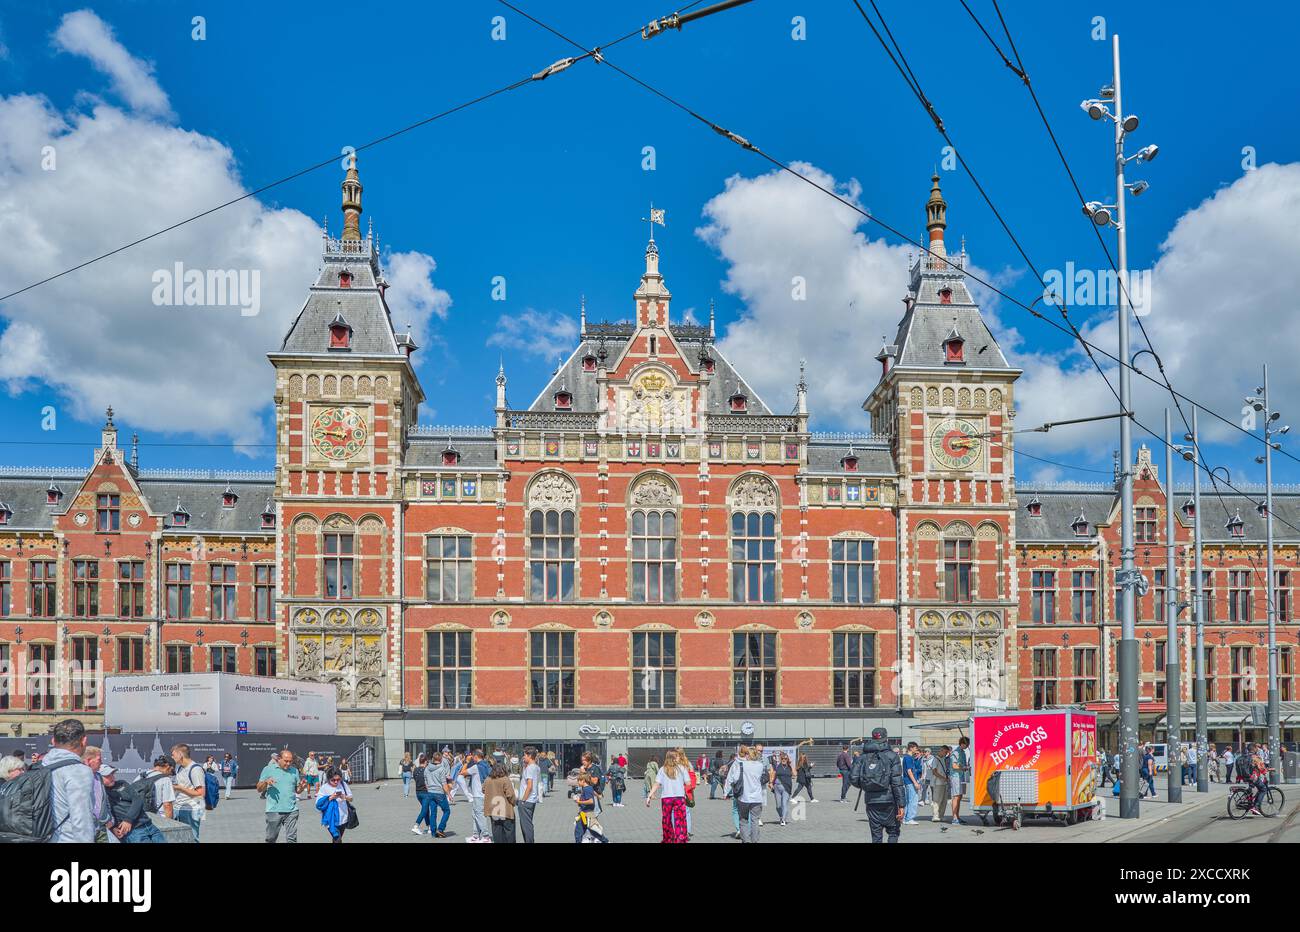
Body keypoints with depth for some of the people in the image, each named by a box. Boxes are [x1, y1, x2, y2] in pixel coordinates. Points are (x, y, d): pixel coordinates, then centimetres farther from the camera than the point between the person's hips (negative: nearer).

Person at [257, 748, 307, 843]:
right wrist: (266, 782, -17)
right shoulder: (268, 769, 3)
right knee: (271, 839, 7)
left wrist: (302, 787, -5)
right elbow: (259, 789, 3)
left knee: (292, 839, -4)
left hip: (291, 811, 2)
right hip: (274, 810, -2)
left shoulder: (294, 771, 12)